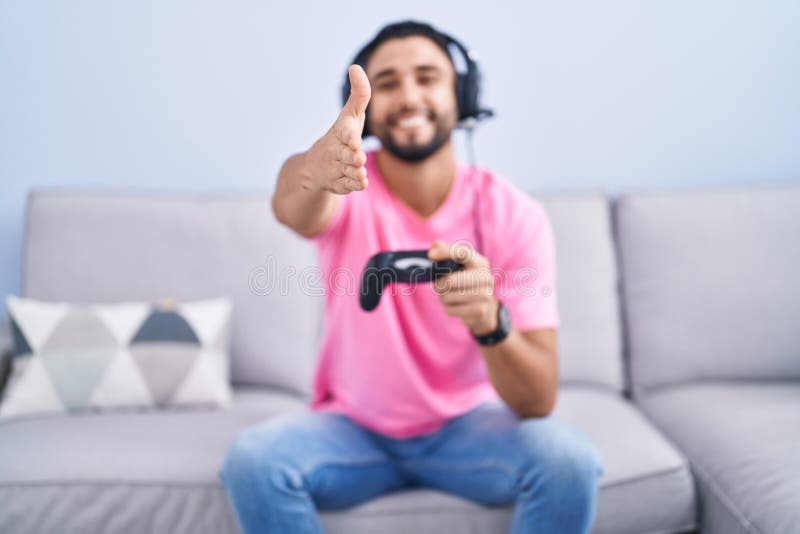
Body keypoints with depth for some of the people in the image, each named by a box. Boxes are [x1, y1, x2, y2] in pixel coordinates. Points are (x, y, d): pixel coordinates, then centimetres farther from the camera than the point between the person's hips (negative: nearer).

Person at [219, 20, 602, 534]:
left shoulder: (514, 214, -15)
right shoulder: (348, 182, -13)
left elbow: (539, 402, -21)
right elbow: (292, 209, -41)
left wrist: (491, 321, -41)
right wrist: (313, 170, -64)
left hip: (467, 424, 0)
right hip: (352, 427, 0)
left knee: (569, 458, -27)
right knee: (252, 458, -27)